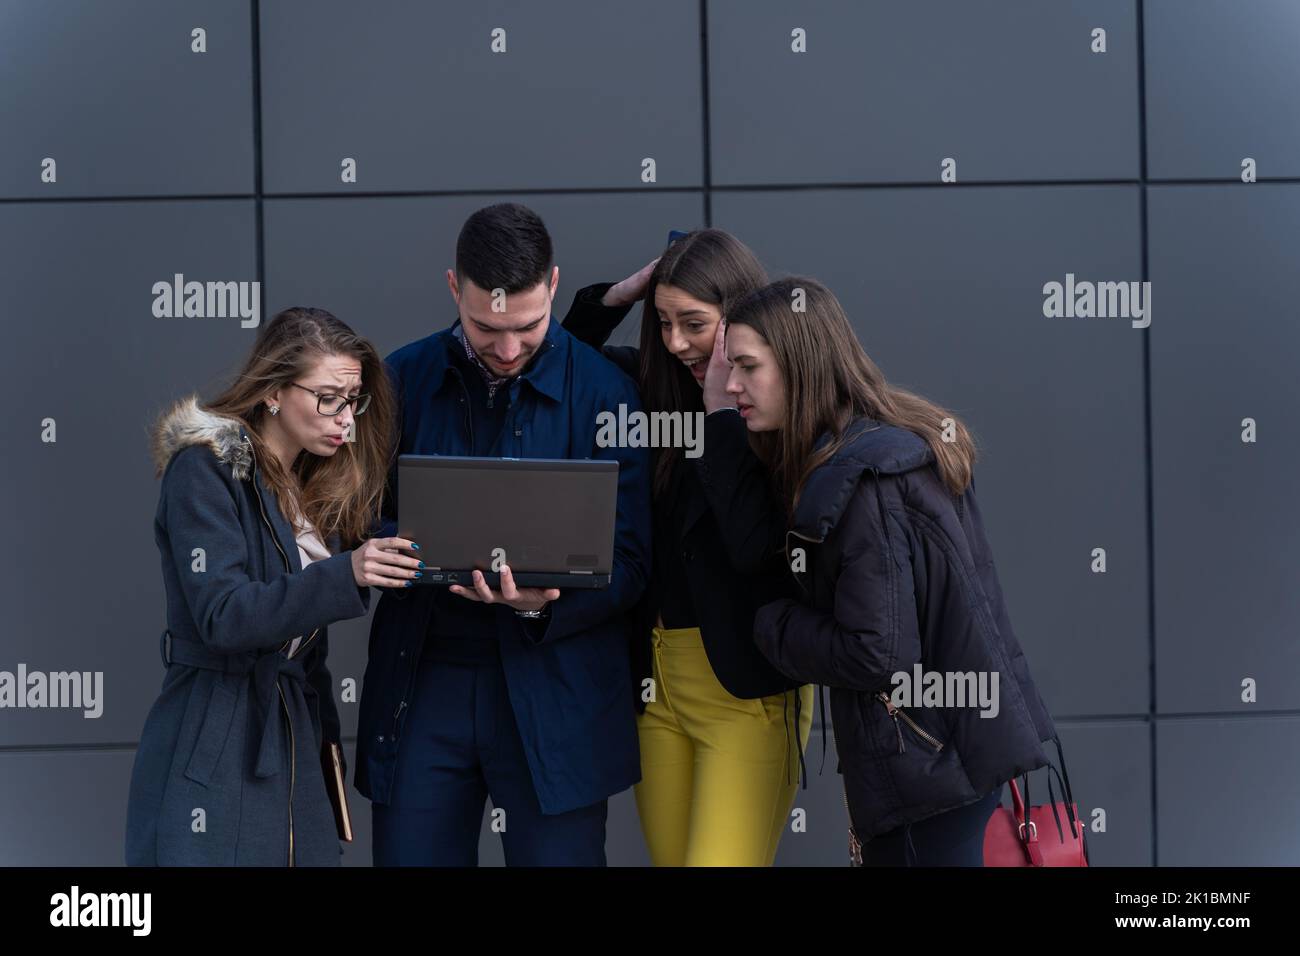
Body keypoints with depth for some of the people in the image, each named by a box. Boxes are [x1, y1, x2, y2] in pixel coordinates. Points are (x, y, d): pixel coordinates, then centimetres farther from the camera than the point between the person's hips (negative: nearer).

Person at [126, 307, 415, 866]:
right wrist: (344, 575, -30)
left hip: (293, 734, 7)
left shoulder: (319, 484, 12)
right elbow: (221, 615, -20)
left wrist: (324, 730, 9)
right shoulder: (204, 469, -10)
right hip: (211, 751, -7)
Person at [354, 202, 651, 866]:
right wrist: (429, 557, -14)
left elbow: (625, 564, -2)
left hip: (552, 691, -2)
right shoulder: (402, 379, 5)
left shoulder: (604, 392, -3)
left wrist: (543, 602, -22)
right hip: (422, 684, 2)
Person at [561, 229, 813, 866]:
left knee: (722, 858, -13)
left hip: (748, 686, -7)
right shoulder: (655, 386, 8)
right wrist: (616, 296, 6)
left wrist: (722, 411, -19)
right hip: (657, 676, 7)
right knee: (671, 858, 11)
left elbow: (755, 543, -23)